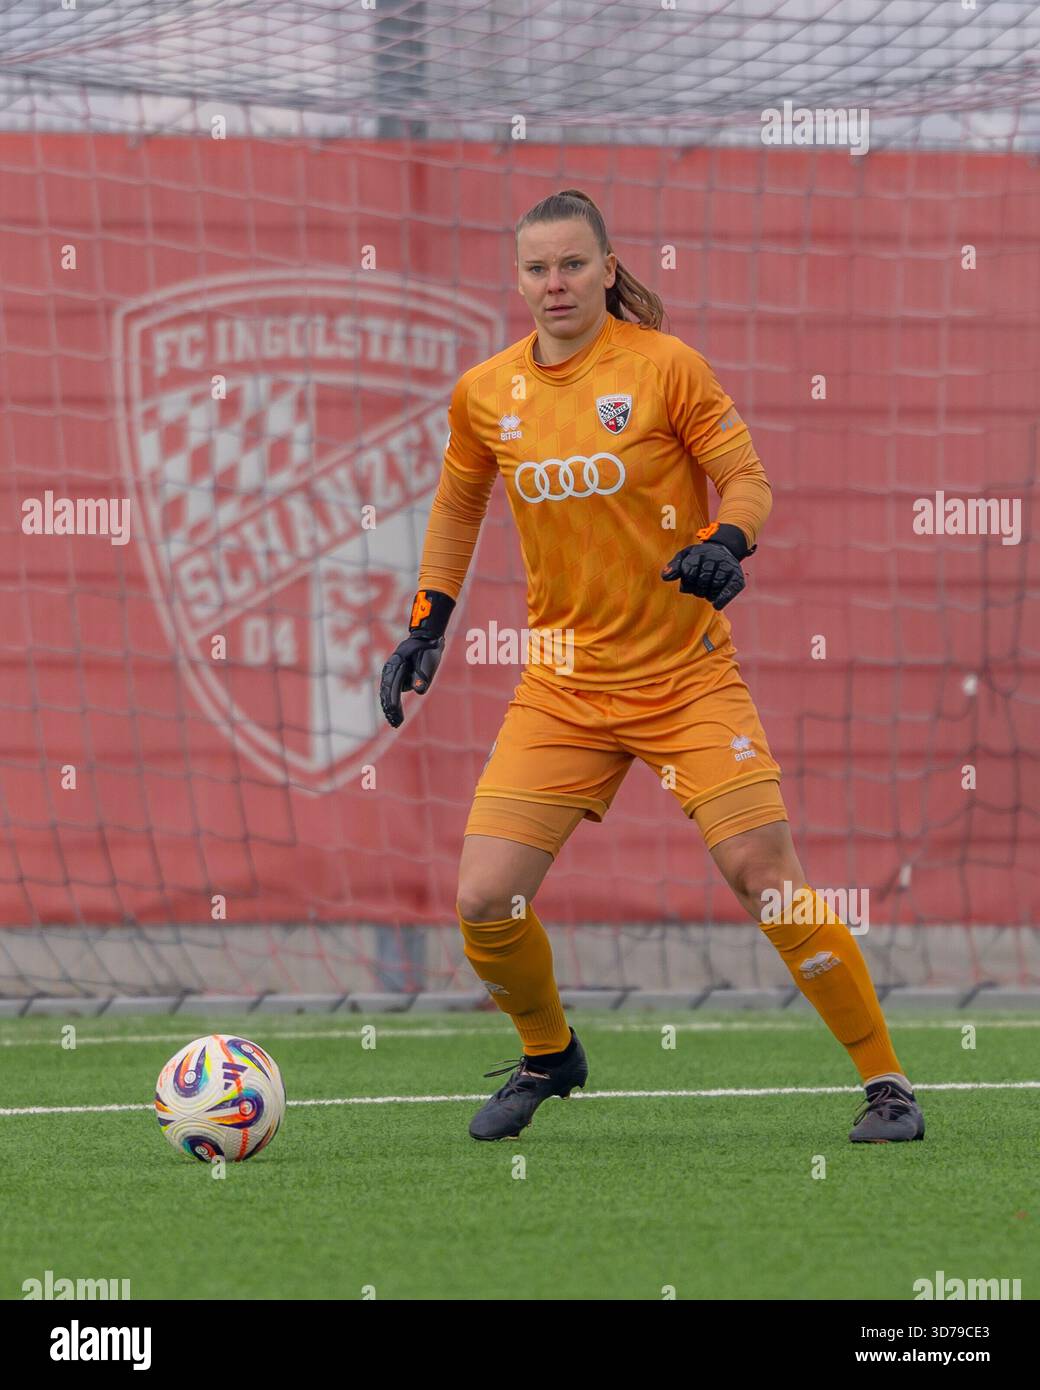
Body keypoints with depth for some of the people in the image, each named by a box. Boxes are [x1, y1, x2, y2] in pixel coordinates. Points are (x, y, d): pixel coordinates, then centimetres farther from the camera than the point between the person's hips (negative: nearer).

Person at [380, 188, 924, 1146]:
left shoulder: (663, 365, -8)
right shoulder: (485, 393, 3)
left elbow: (747, 478, -4)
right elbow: (457, 503, 19)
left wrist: (726, 545, -24)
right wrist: (427, 624, 14)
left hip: (686, 674, -3)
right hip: (561, 687, 3)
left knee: (766, 877, -13)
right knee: (484, 903, -7)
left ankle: (886, 1085, 1)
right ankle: (548, 1055, 23)